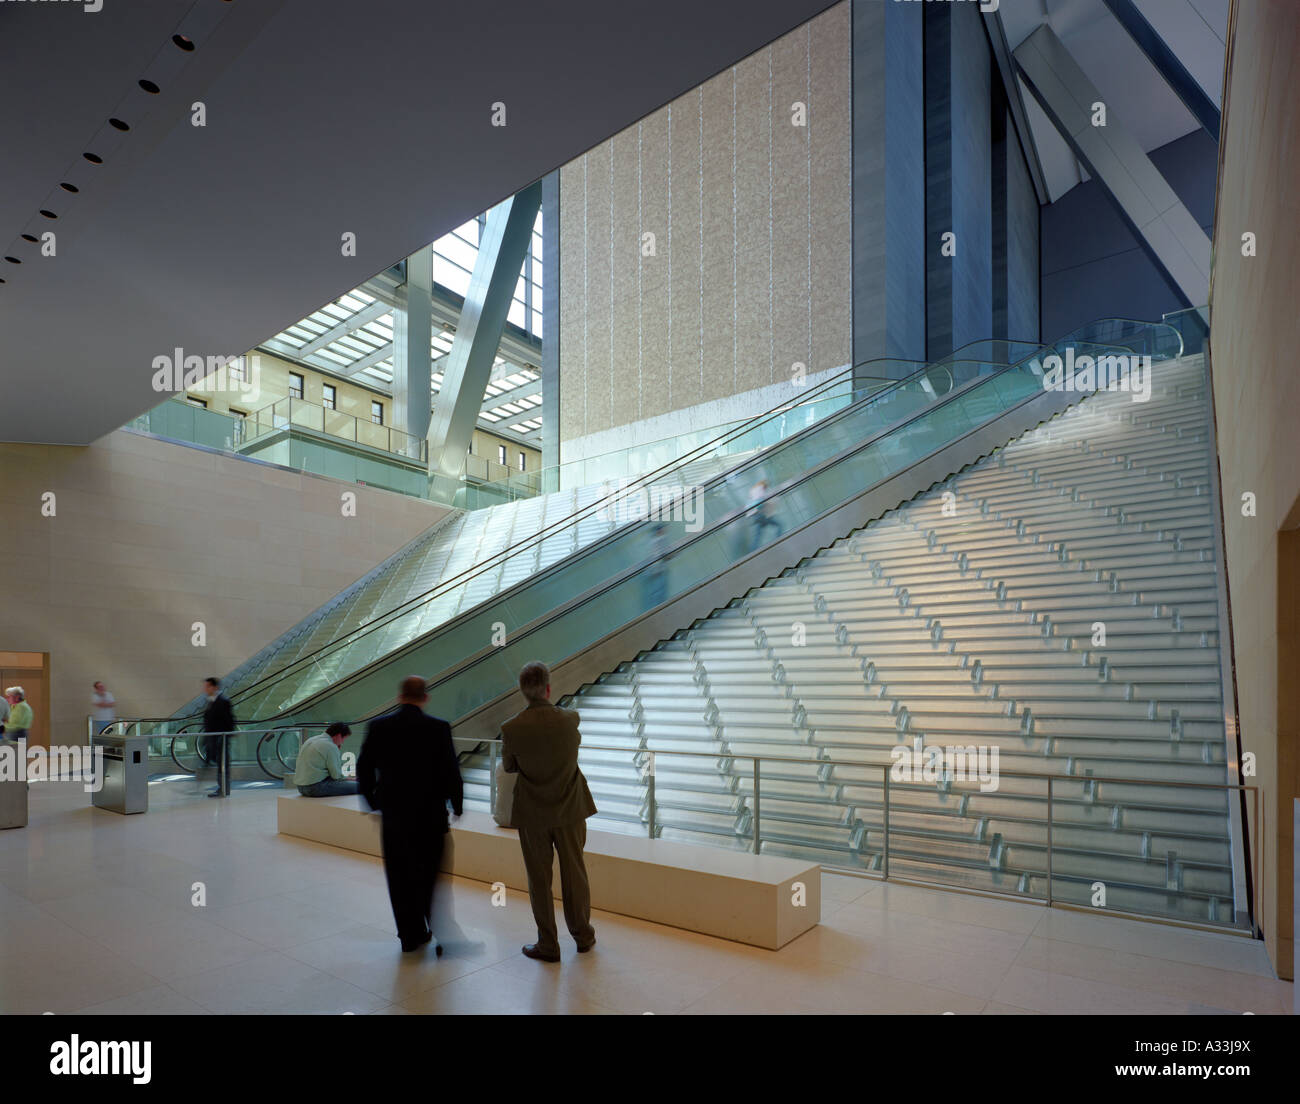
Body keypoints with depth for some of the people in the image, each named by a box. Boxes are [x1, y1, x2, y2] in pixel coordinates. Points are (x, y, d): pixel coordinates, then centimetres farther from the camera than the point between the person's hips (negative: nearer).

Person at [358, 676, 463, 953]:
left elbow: (364, 769, 2)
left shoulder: (378, 727, -4)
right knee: (430, 877, 12)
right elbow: (451, 772, -11)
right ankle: (440, 933, 13)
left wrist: (373, 802, 17)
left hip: (392, 814, 2)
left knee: (400, 879, 14)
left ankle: (411, 935, 22)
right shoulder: (438, 728, -12)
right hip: (430, 816, -2)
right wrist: (457, 806, 5)